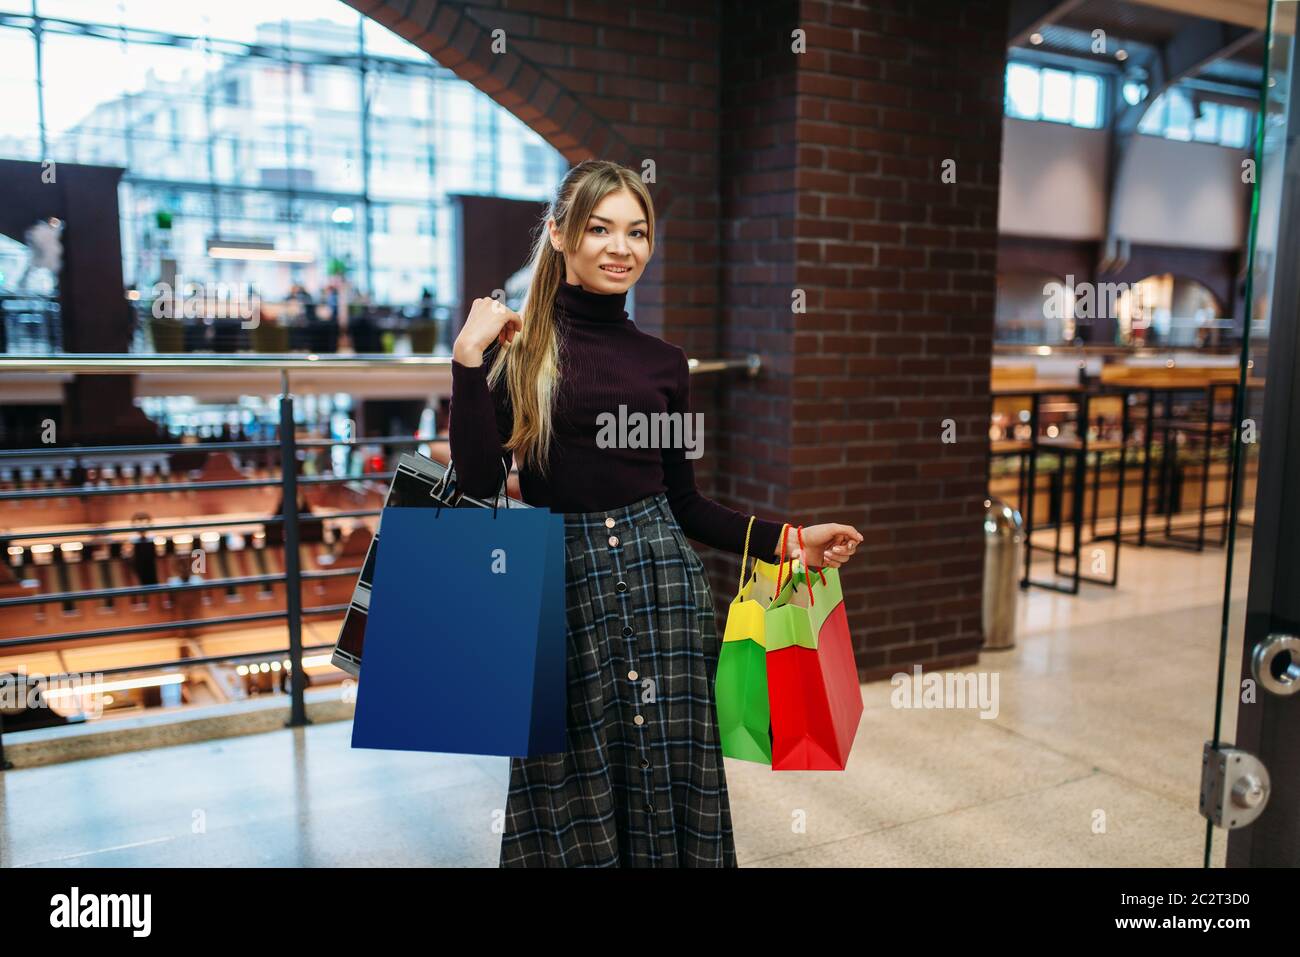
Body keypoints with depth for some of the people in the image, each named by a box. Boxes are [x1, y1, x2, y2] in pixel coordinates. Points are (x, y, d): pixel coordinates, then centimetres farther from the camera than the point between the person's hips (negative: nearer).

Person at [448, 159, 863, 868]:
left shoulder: (662, 362, 8)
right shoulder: (518, 346, 0)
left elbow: (684, 502, 12)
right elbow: (479, 480, -10)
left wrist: (787, 540, 4)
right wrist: (468, 357, -14)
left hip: (661, 578, 3)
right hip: (561, 584, -2)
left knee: (666, 781, 9)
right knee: (572, 793, 9)